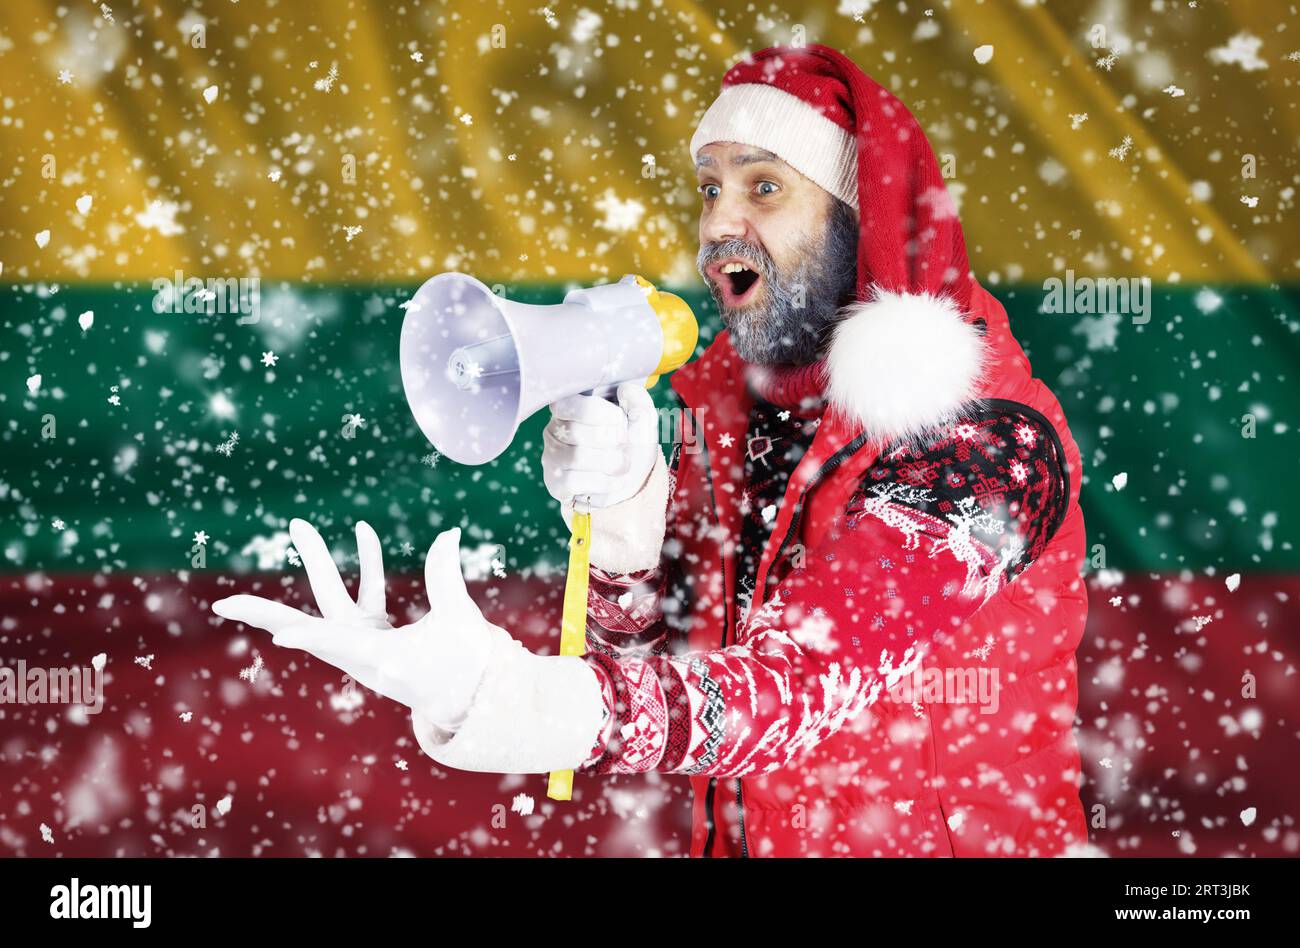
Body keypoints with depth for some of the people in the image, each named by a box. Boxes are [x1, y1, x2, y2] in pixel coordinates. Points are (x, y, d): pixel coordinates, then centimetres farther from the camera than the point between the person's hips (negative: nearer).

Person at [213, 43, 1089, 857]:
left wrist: (545, 708, -40)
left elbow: (819, 675, -27)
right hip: (740, 836, 5)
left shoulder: (988, 438, -15)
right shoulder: (725, 404, 4)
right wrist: (623, 543, -15)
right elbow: (663, 657, 5)